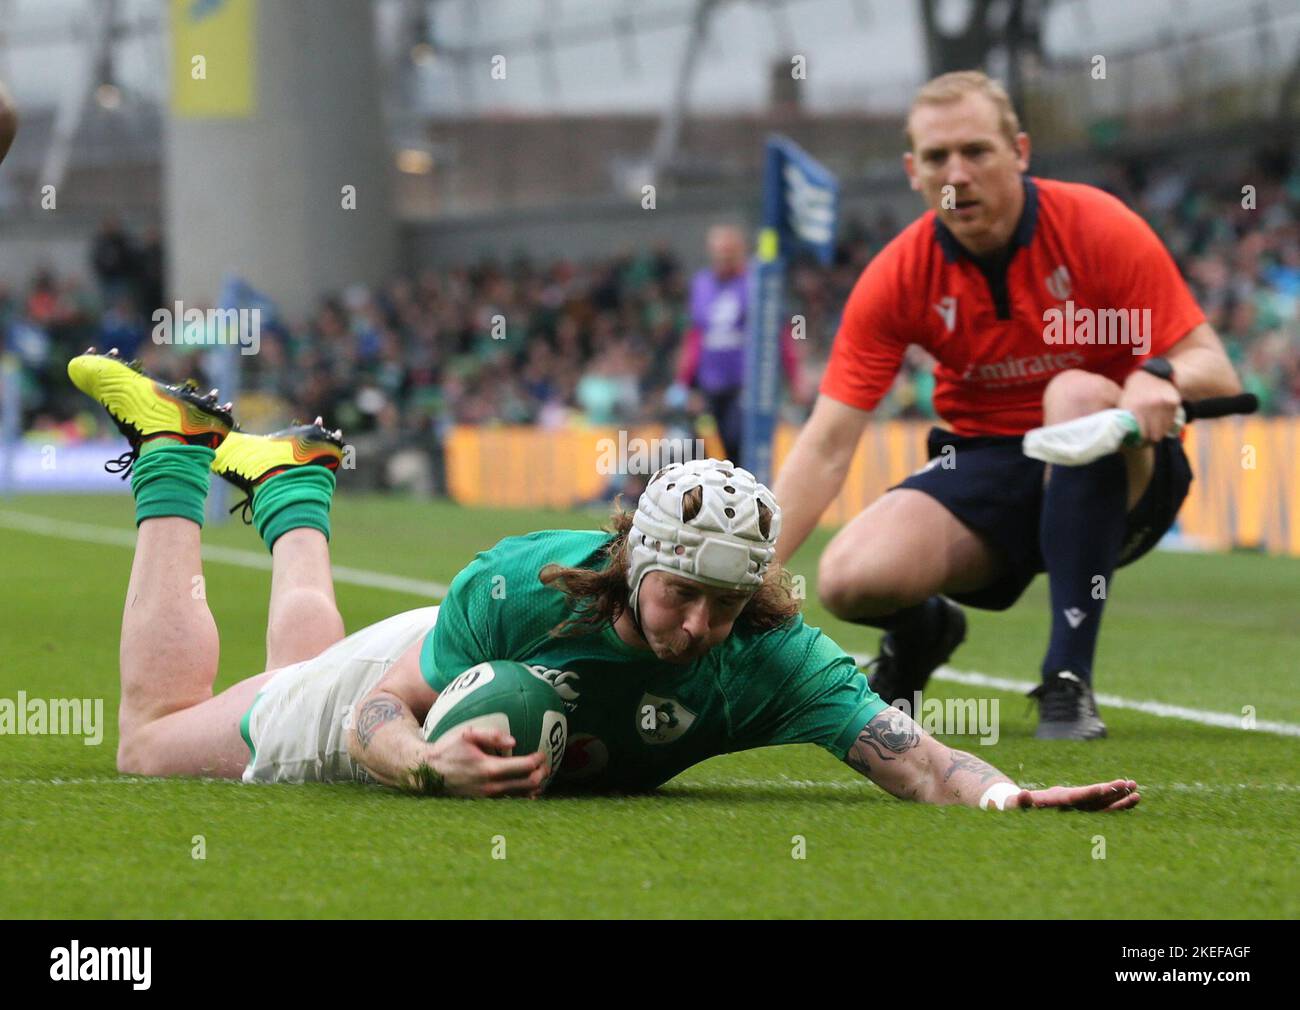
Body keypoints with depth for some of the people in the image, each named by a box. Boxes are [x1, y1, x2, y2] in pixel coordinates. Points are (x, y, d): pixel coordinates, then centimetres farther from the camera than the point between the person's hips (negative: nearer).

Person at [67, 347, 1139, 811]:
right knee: (153, 740, 21)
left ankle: (288, 479, 54)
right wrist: (434, 764, -58)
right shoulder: (520, 583, -43)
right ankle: (175, 455, 32)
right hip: (408, 683, -3)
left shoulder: (772, 656, -39)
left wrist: (1006, 793, -70)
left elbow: (910, 756, -48)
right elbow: (377, 715, -35)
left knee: (307, 679, 37)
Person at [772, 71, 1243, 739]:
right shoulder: (898, 277, -10)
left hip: (1120, 480, -2)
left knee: (1076, 394, -36)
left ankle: (1068, 679, -29)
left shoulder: (1098, 228, -15)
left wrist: (1162, 378, -38)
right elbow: (827, 445, -12)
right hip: (987, 467, 2)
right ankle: (919, 634, 18)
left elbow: (1215, 372, -13)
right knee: (851, 577, -25)